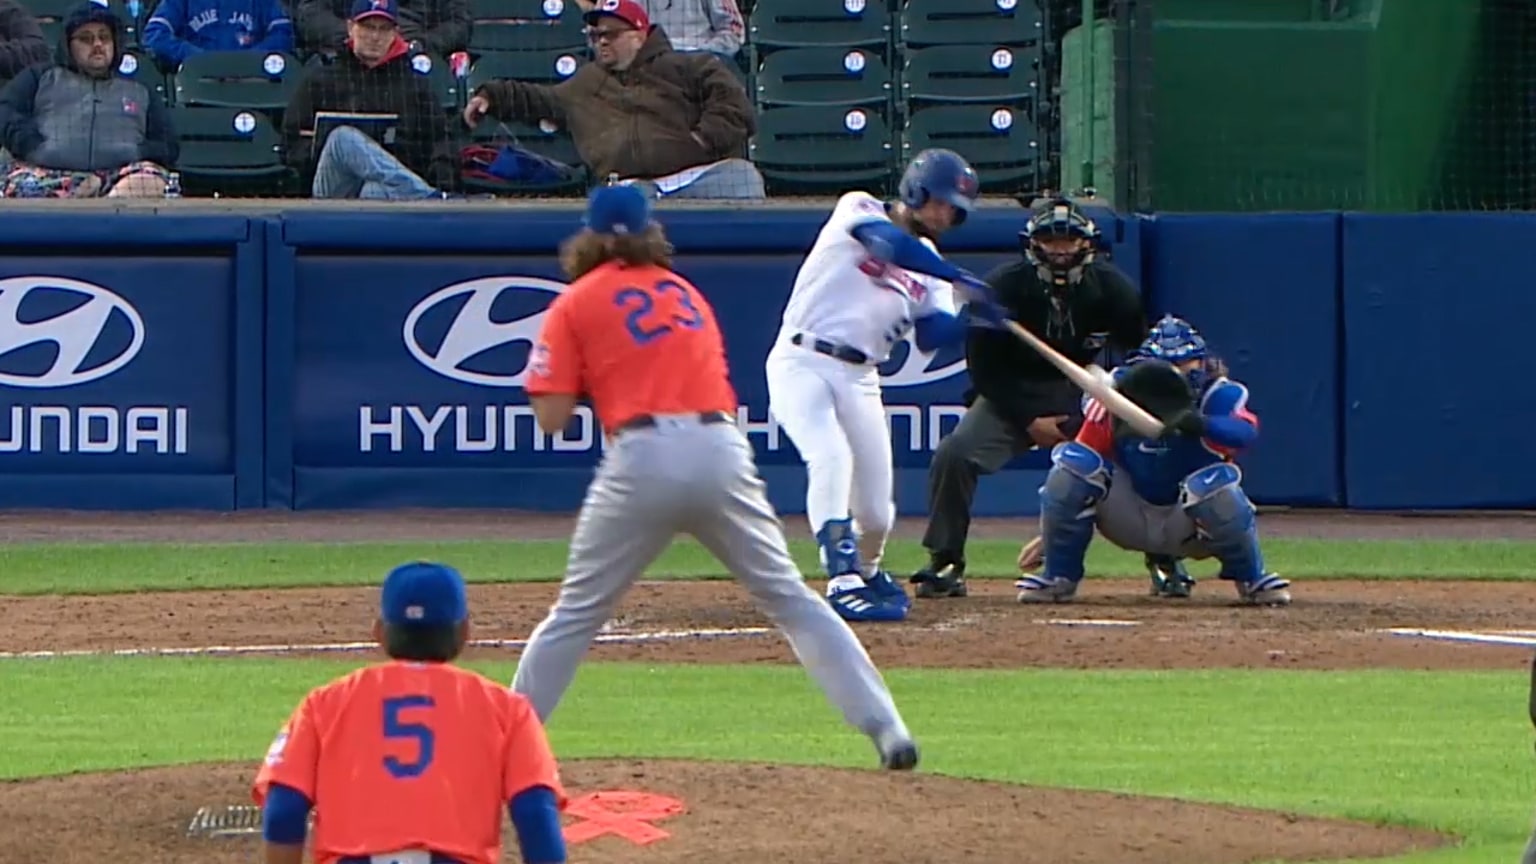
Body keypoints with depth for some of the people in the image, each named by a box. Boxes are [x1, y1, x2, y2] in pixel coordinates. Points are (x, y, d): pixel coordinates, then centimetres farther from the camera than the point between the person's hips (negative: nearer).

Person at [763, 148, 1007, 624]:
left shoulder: (928, 265, 13)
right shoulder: (859, 211, -3)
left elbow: (930, 336, 0)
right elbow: (893, 246, -25)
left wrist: (971, 317, -20)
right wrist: (963, 278, -30)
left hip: (859, 377, 6)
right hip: (801, 363, -6)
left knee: (877, 508, 3)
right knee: (831, 456, -30)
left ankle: (867, 571, 35)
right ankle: (844, 582, -32)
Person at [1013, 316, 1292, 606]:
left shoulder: (1218, 395, -16)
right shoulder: (1117, 391, -10)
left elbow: (1245, 432, -39)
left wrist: (1200, 424, -61)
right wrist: (1049, 533, -8)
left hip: (1186, 526, -2)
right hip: (1129, 518, 2)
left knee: (1216, 484, -35)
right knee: (1071, 464, -22)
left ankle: (1253, 580, -6)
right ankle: (1058, 578, -6)